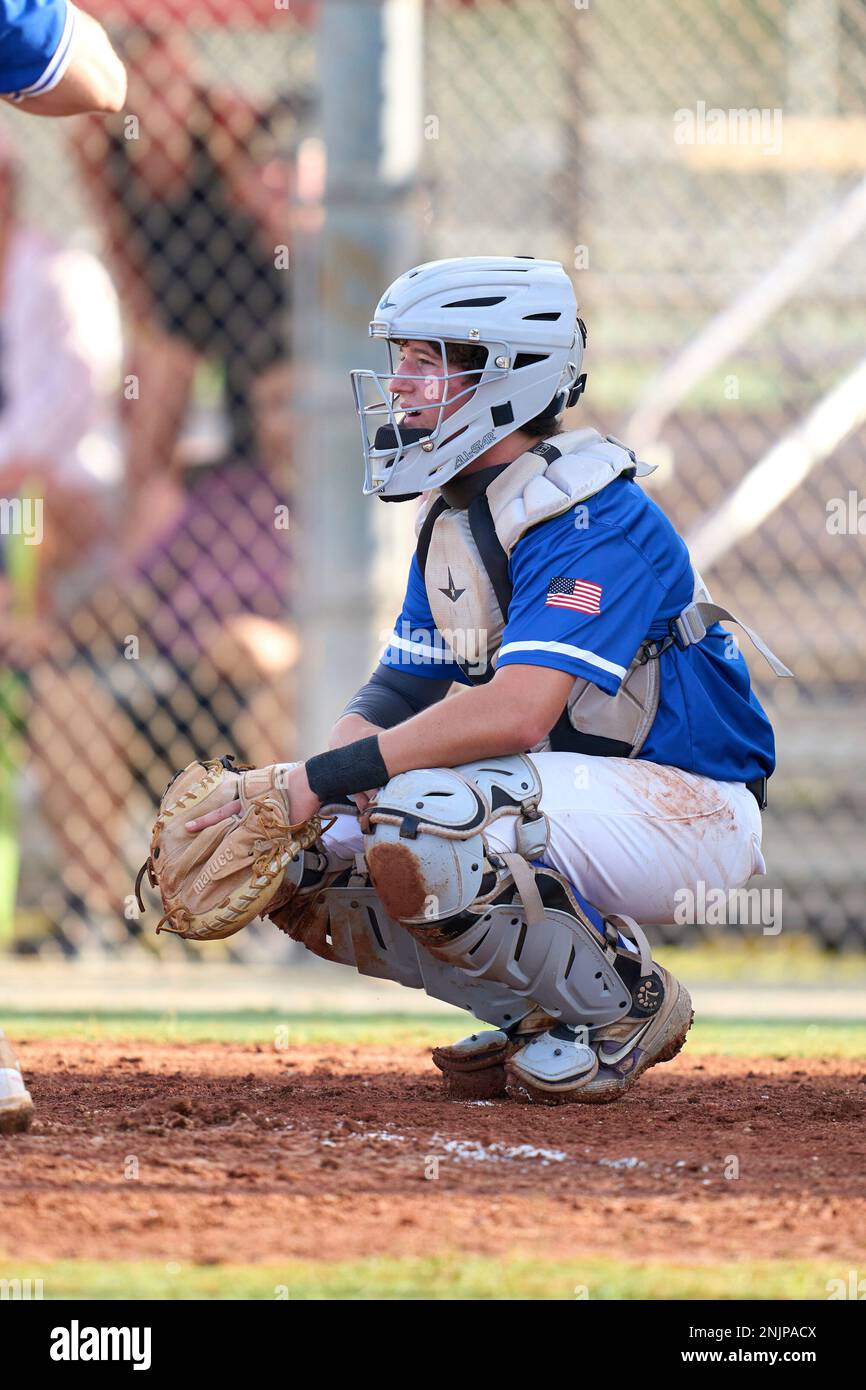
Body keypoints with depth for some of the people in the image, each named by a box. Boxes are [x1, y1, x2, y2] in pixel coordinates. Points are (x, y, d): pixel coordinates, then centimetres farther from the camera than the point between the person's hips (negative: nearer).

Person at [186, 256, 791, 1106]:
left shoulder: (591, 517, -21)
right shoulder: (451, 520, 10)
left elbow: (518, 710, -32)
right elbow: (398, 693, 7)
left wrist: (327, 778, -31)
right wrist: (297, 800, -13)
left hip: (683, 810, -9)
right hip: (566, 802, 9)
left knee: (418, 826, -32)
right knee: (303, 869, 0)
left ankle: (620, 1010, -10)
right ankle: (542, 1009, 9)